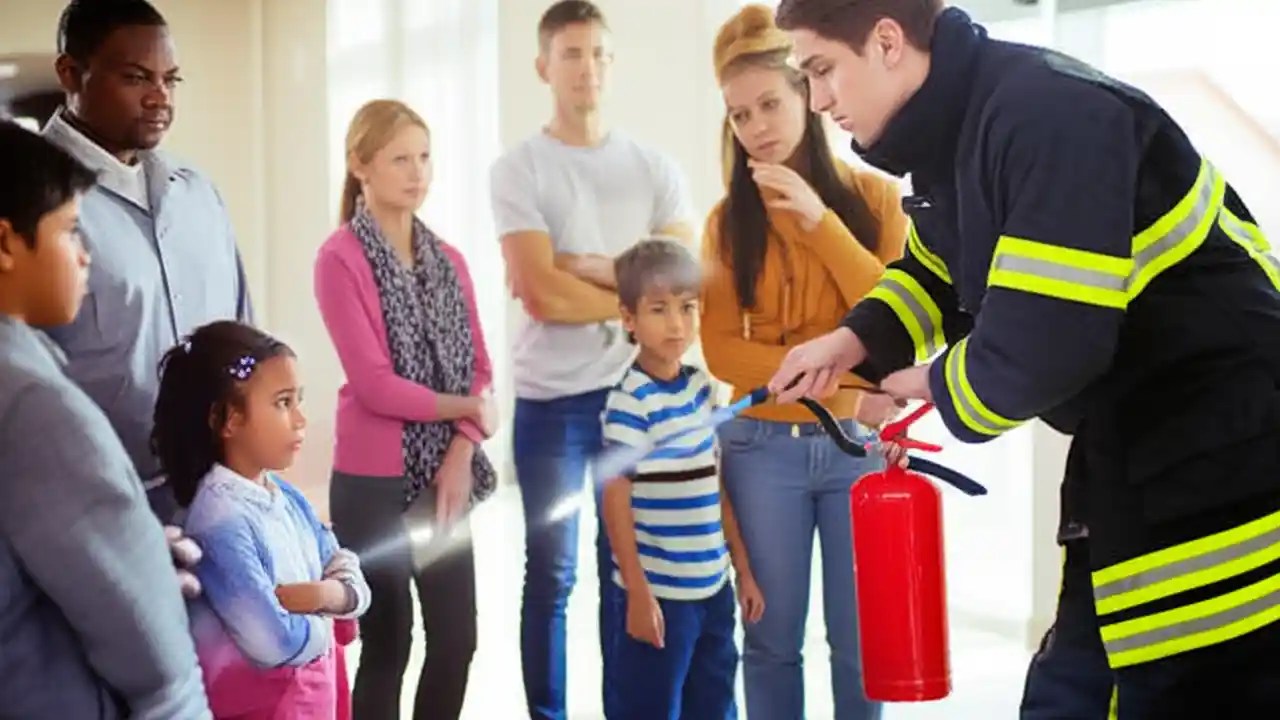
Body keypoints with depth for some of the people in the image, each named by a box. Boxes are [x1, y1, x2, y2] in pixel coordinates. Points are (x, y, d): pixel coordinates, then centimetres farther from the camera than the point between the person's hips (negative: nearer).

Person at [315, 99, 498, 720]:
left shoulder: (447, 260, 9)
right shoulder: (340, 258, -10)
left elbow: (478, 368, 7)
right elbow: (374, 385, -17)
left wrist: (462, 452, -9)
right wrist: (465, 409, -7)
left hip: (445, 475, 6)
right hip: (374, 482, -6)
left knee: (458, 638, 9)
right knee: (386, 644, 3)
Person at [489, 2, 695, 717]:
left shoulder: (655, 168, 6)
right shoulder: (519, 170, -3)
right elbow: (541, 295, -13)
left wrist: (586, 268, -10)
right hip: (552, 398, -3)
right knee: (552, 576, 3)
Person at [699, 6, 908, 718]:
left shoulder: (875, 196, 1)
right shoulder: (729, 220, 3)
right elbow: (722, 350, -4)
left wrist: (820, 222, -16)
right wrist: (832, 383, -16)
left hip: (861, 444, -1)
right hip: (764, 447, 1)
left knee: (862, 639, 5)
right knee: (773, 638, 6)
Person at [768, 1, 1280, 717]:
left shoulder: (1049, 114, -24)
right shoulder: (953, 131, 7)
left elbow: (1042, 349, -30)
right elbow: (937, 270, 27)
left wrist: (936, 384, -9)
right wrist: (855, 340, 7)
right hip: (1131, 451, 10)